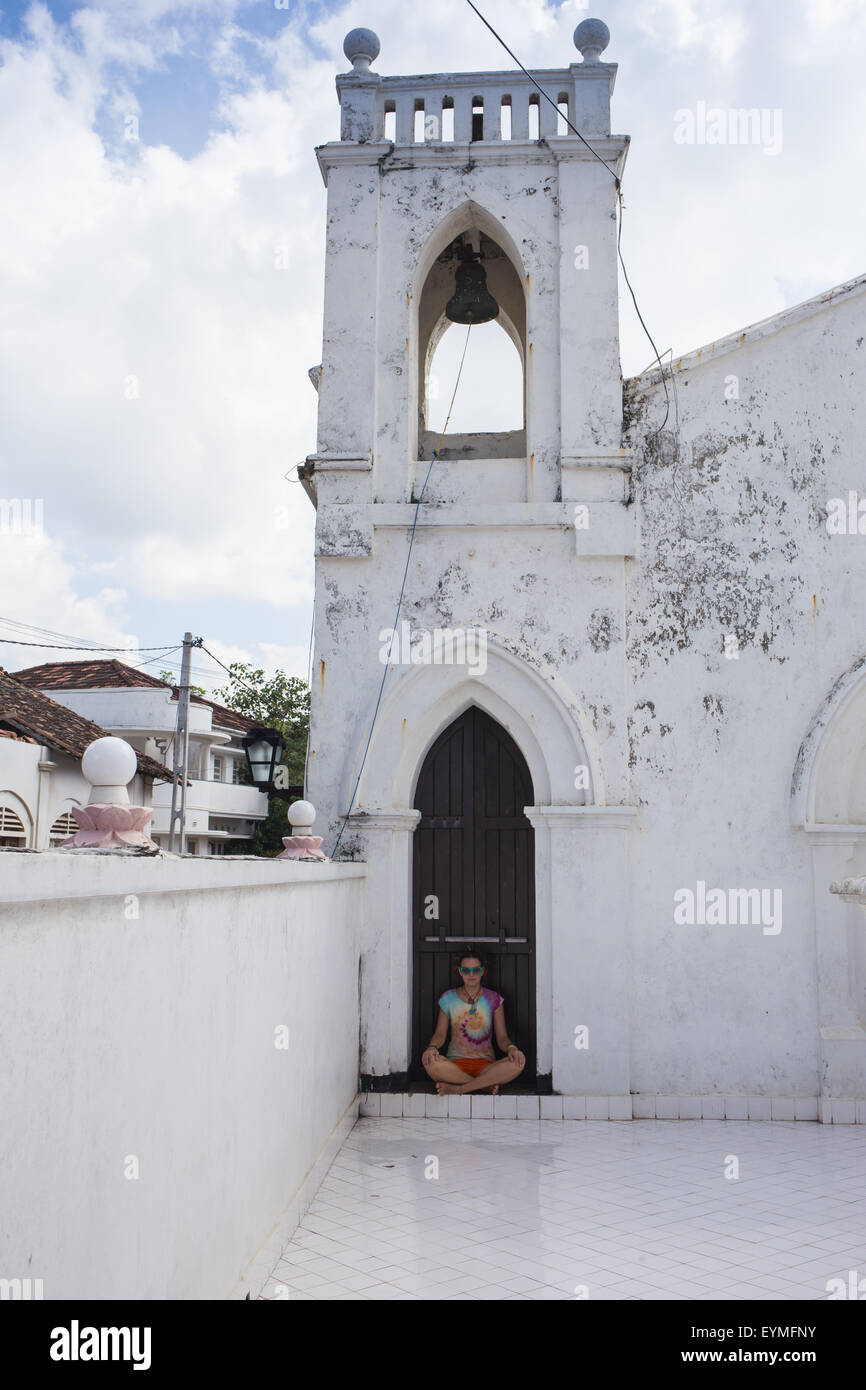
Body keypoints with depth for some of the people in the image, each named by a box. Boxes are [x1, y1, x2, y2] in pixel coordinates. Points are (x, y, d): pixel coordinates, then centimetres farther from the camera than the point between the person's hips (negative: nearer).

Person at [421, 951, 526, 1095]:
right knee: (430, 1063, -34)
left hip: (486, 1062, 0)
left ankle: (457, 1088, -25)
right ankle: (487, 1085, -23)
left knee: (517, 1063, -31)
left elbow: (502, 1036, 4)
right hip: (456, 1062, 0)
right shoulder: (448, 998, 7)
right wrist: (432, 1047, -17)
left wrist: (511, 1048, -20)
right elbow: (440, 1033, 6)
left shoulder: (494, 999, 7)